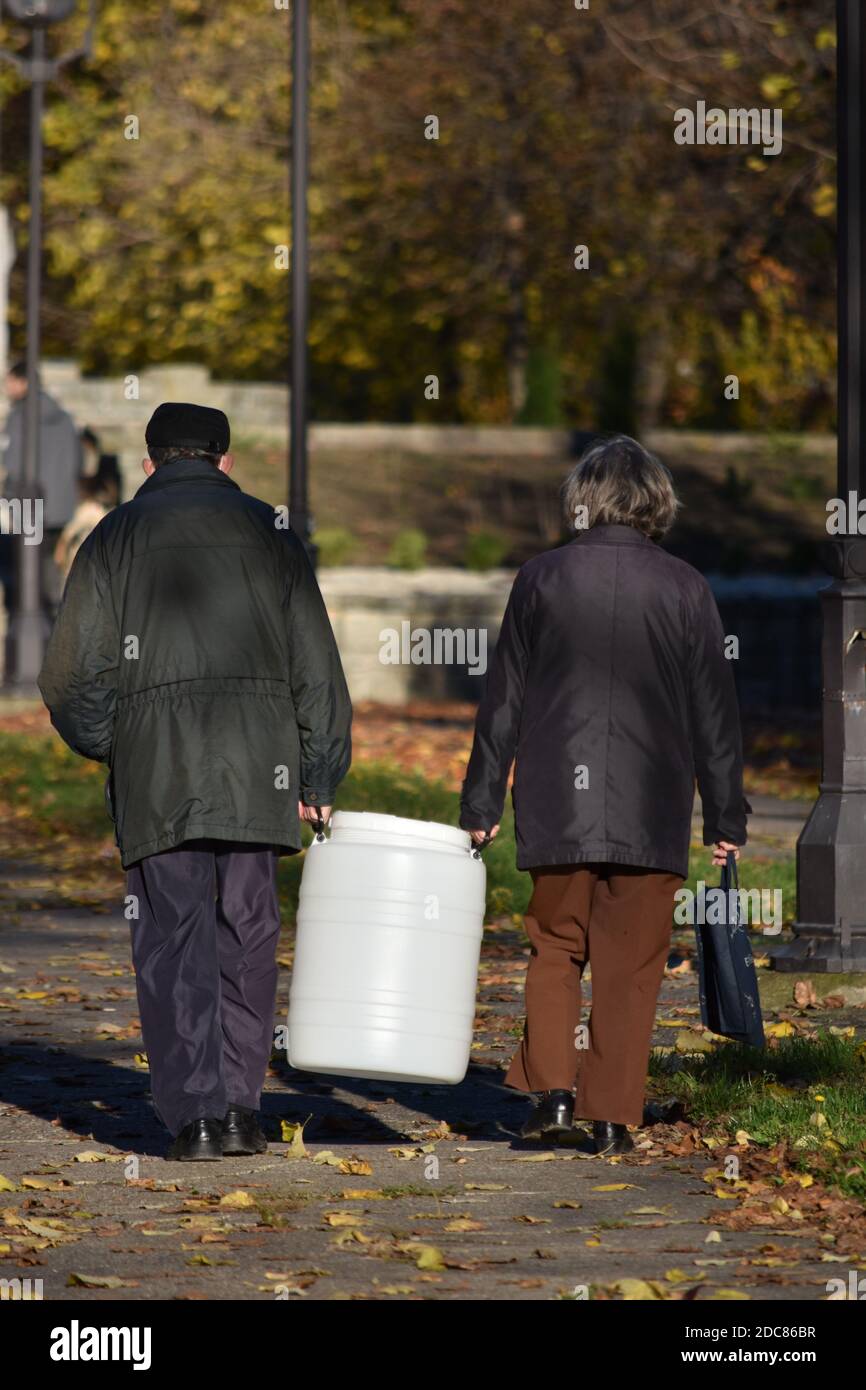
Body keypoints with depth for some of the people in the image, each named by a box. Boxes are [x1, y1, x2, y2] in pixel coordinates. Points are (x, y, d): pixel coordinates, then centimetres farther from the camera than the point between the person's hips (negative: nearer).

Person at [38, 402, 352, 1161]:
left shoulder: (115, 537, 7)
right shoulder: (267, 532, 12)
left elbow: (73, 677, 2)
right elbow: (317, 668, 9)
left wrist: (103, 746, 20)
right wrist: (320, 778, 12)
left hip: (156, 770, -1)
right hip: (257, 768, 1)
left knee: (175, 941, 1)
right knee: (248, 933, 10)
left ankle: (194, 1113, -4)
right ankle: (240, 1103, 5)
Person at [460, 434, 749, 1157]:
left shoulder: (542, 579, 0)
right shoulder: (684, 588, -1)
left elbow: (503, 700, 3)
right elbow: (716, 711, 3)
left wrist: (482, 804, 9)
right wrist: (727, 815, 10)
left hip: (558, 806, 0)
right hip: (652, 810, 0)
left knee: (555, 949, 14)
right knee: (630, 967, 5)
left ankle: (552, 1089, -2)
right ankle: (611, 1116, 4)